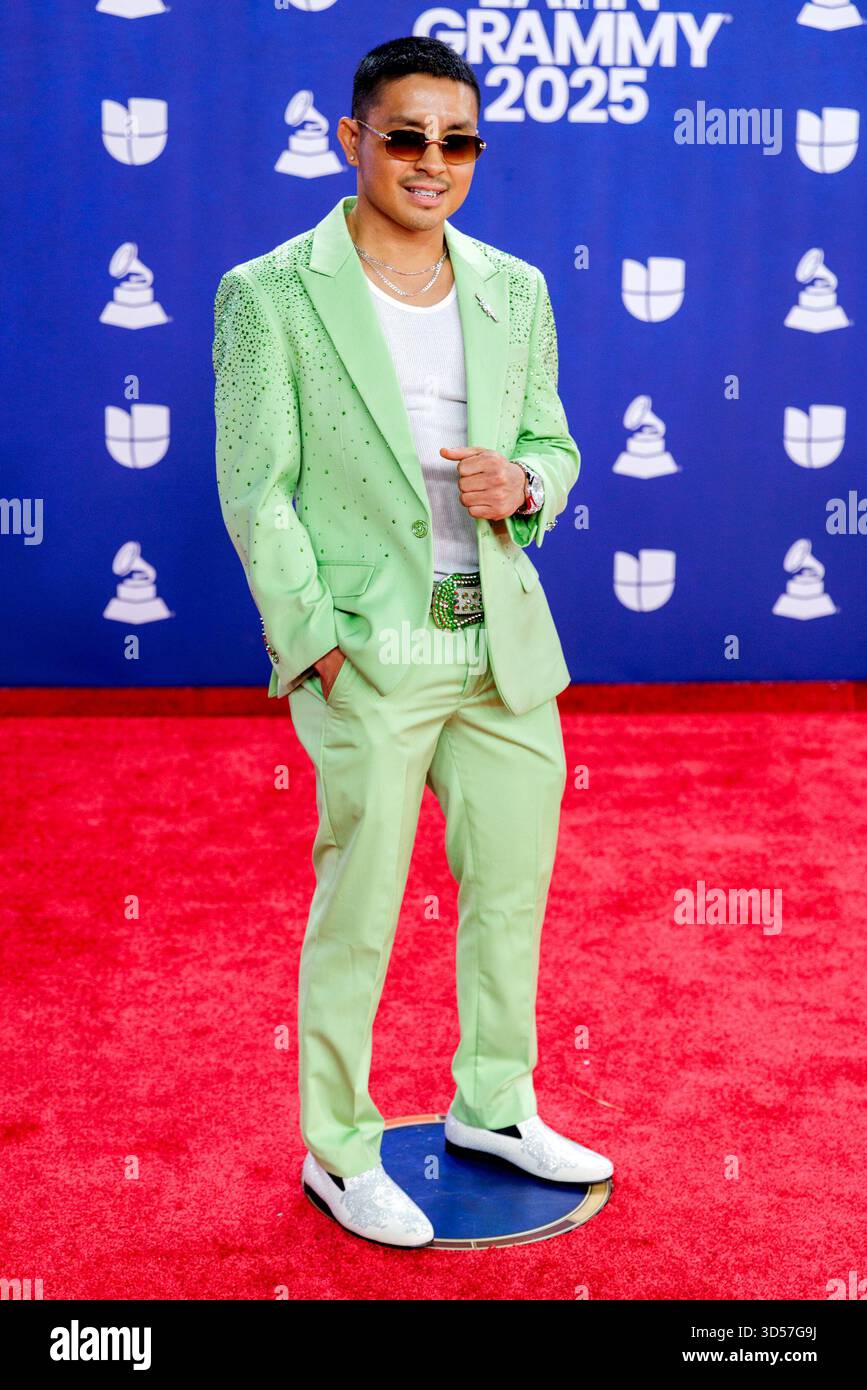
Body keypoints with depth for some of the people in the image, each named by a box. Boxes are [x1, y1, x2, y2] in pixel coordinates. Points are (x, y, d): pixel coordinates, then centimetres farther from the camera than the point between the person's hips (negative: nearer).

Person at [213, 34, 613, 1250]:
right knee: (357, 915, 5)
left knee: (514, 886, 16)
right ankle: (338, 1150, 24)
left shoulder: (516, 291, 9)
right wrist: (317, 644, -14)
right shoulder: (270, 296, -5)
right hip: (371, 659, -5)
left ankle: (494, 1107, 37)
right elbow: (254, 489, -7)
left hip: (508, 648, 6)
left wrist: (522, 485, -7)